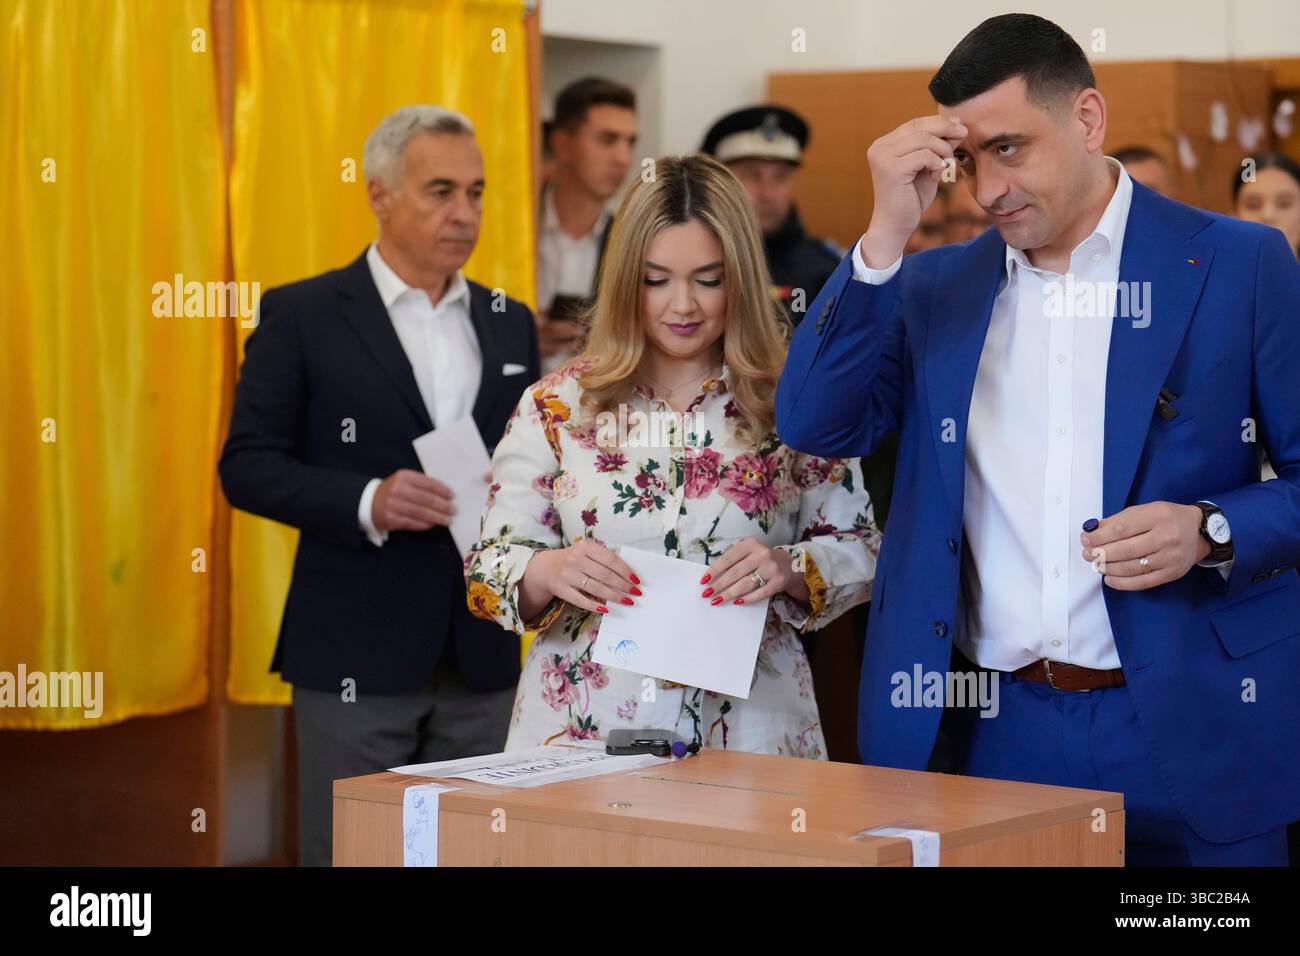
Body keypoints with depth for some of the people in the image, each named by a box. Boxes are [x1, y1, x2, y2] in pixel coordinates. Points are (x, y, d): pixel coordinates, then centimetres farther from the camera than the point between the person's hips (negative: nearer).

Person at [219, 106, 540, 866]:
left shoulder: (509, 323, 12)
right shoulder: (303, 316, -2)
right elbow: (248, 466, -6)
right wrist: (366, 503, -20)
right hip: (356, 652, -4)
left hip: (481, 655, 4)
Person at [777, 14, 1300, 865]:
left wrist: (1209, 532, -19)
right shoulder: (936, 285, 10)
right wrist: (887, 233, -8)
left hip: (1184, 729, -2)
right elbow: (816, 427, -2)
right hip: (987, 731, 3)